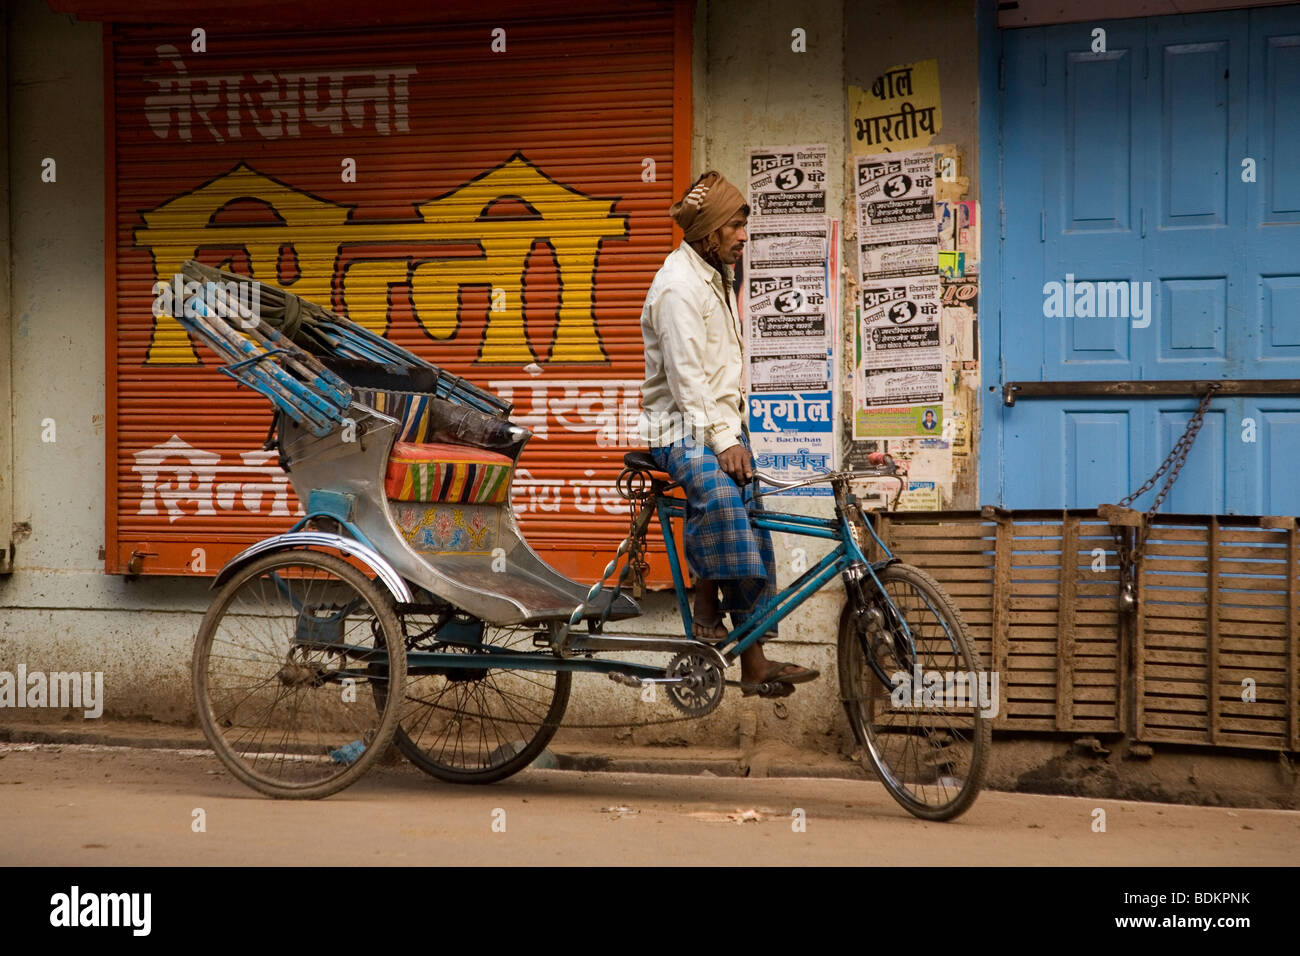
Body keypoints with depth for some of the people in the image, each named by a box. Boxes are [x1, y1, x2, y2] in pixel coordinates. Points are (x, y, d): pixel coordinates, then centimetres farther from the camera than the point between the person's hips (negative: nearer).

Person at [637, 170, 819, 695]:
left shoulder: (715, 277, 17)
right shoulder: (679, 286, -14)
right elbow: (685, 375, -20)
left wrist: (735, 434, 15)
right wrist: (722, 441, -22)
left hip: (722, 425, 10)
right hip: (686, 430, -9)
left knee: (751, 542, 4)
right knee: (719, 496, -39)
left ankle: (755, 663, 7)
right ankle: (705, 604, -22)